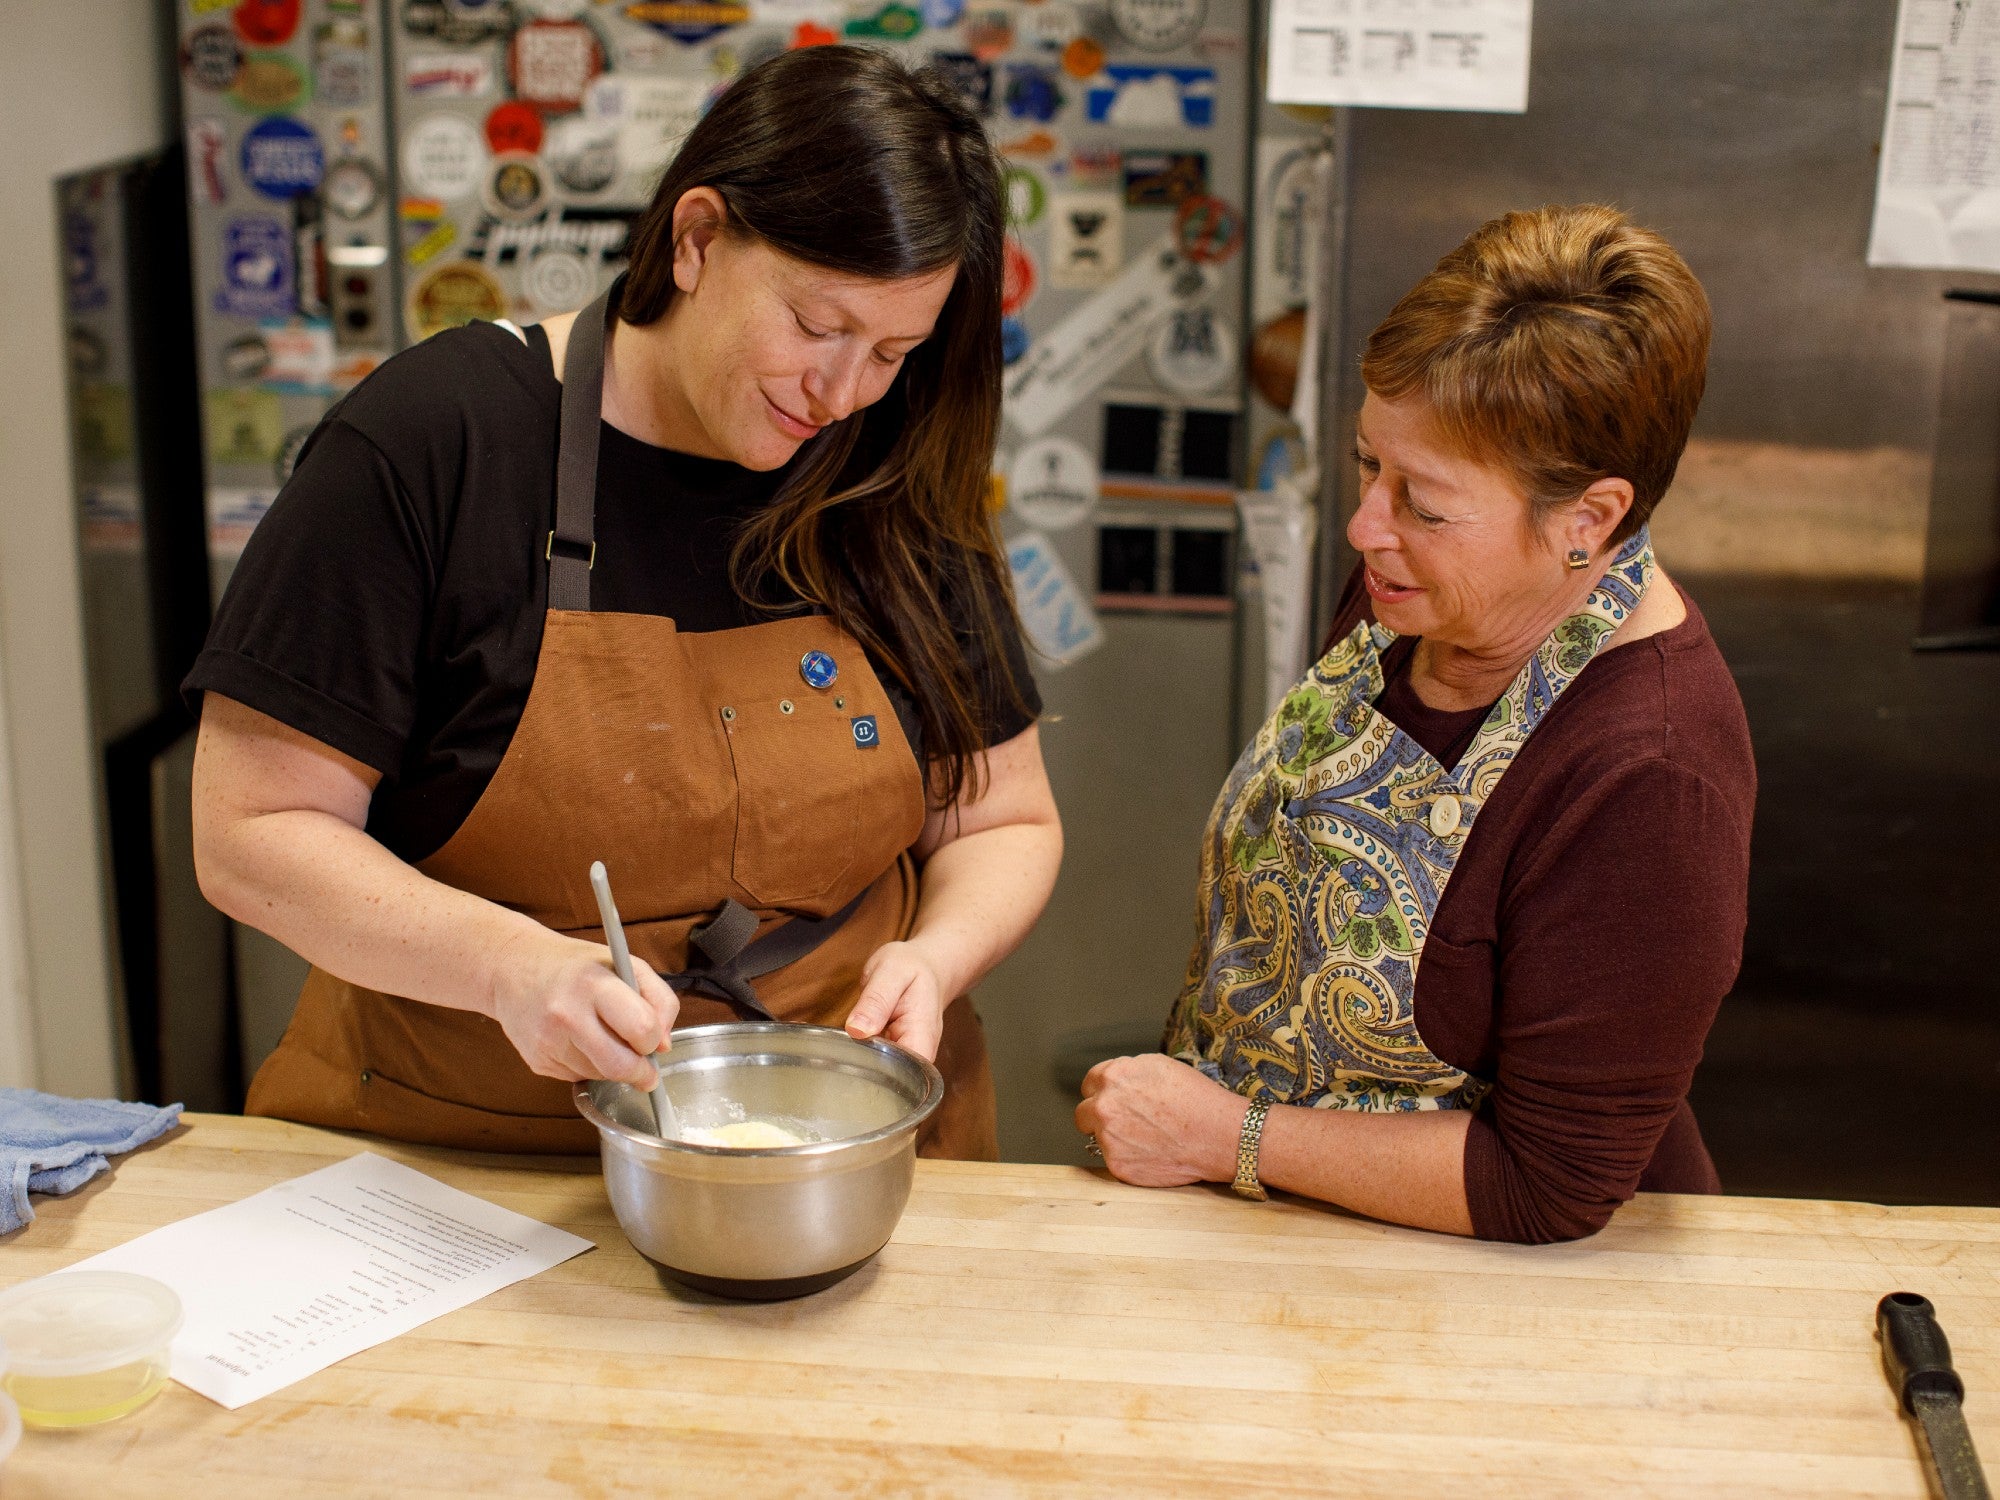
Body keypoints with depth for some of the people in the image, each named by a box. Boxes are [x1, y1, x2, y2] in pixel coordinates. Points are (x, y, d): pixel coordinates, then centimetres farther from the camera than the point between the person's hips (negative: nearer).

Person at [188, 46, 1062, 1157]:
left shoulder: (897, 488, 3)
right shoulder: (430, 442, -9)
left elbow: (1004, 825, 12)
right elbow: (250, 834, -9)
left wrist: (933, 959, -9)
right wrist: (508, 964, -25)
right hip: (456, 1144, -2)